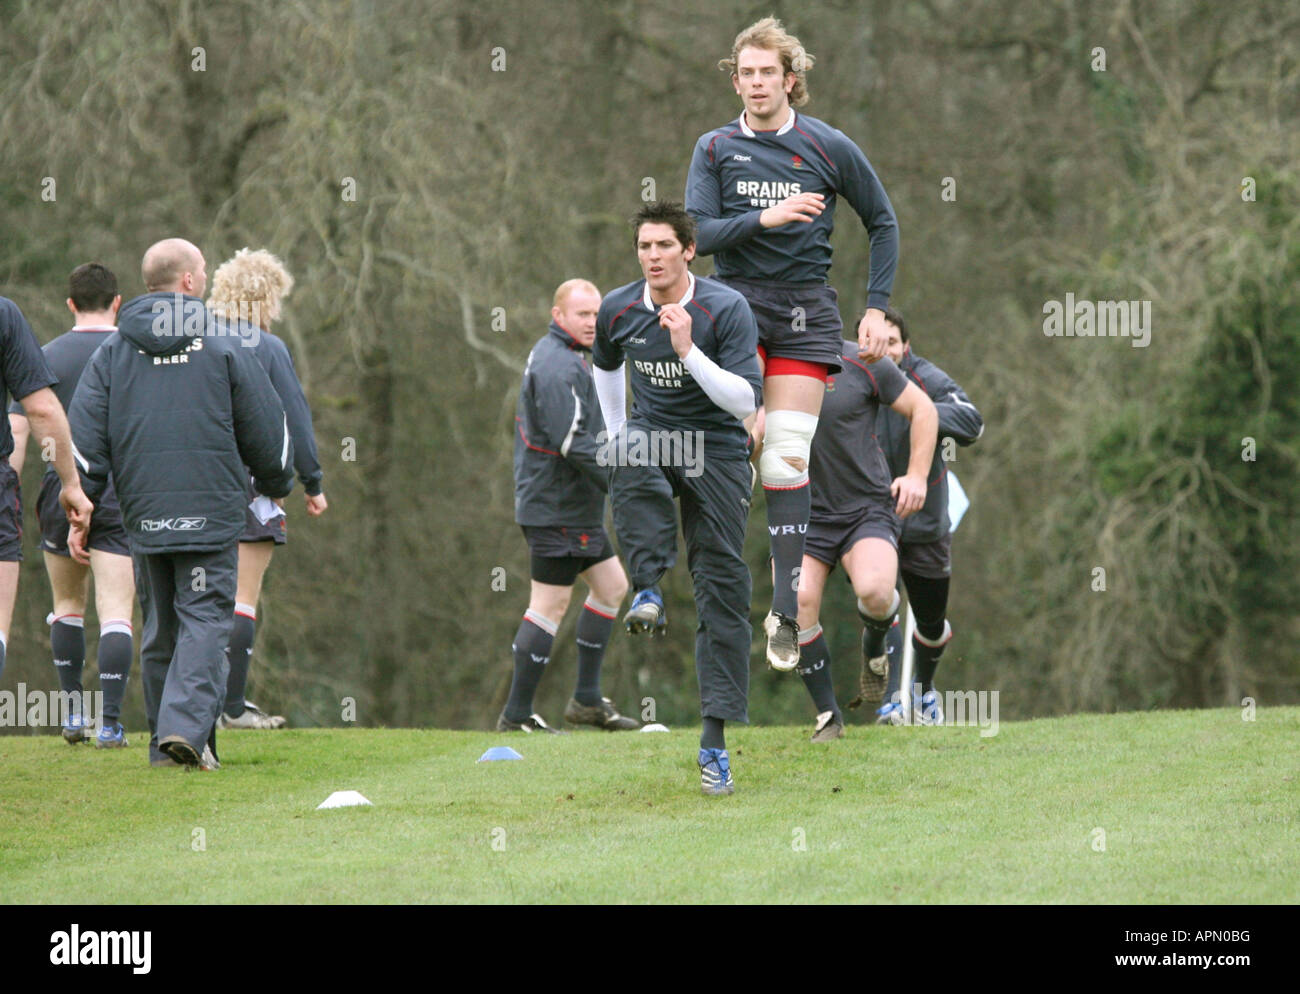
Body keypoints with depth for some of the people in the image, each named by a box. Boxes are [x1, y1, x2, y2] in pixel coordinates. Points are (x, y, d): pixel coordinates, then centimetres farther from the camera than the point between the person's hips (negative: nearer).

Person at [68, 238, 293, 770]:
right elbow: (266, 431, 4)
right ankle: (186, 727, -21)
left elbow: (86, 438, 3)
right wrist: (276, 484, 23)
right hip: (212, 514, -3)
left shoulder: (113, 352, 8)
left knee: (160, 626, 13)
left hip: (144, 515, 3)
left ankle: (165, 744, 14)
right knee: (205, 620, -3)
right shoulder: (223, 347, 0)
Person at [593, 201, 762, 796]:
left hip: (716, 449, -2)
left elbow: (746, 400, -19)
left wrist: (688, 350, -29)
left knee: (723, 588, -7)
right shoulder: (617, 311, -2)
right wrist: (615, 434, 19)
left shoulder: (726, 309, -14)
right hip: (651, 438, 2)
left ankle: (716, 739, -5)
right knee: (628, 457, -38)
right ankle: (648, 588, -29)